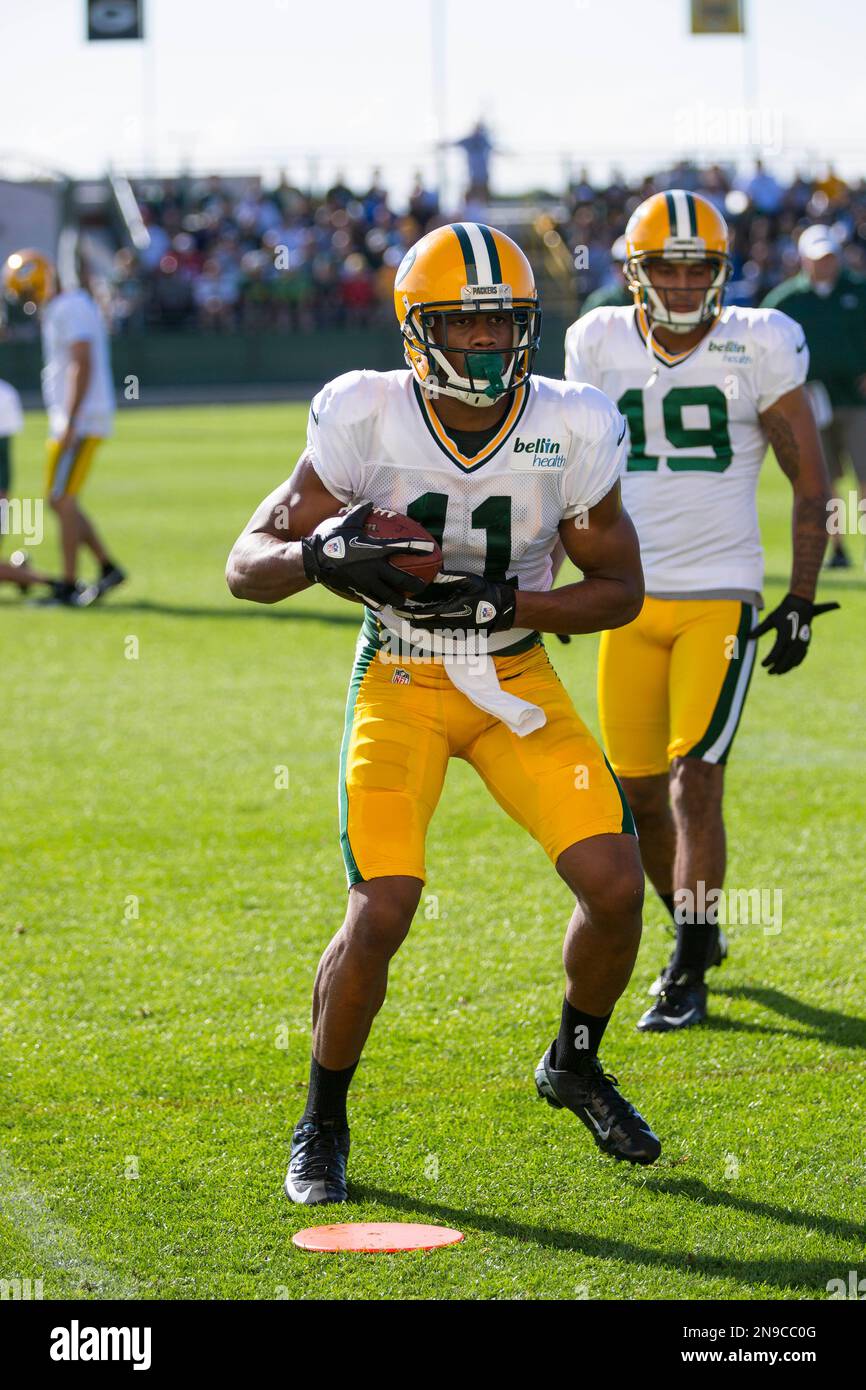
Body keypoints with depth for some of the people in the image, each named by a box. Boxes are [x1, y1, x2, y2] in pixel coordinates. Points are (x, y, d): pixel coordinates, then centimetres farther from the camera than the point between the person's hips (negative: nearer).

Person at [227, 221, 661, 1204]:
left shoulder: (570, 430, -12)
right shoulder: (366, 420, -16)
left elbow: (620, 590, -3)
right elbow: (247, 568, -11)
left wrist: (499, 601, -19)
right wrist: (321, 553, -34)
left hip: (519, 680, 2)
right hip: (401, 687, -2)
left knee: (615, 886, -11)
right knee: (381, 912, -18)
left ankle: (574, 1065, 20)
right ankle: (322, 1126, 6)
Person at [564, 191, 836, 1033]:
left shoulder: (758, 348, -6)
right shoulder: (601, 346, 3)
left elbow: (810, 483, 0)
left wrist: (801, 601, -4)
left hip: (721, 599, -4)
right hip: (631, 600, 4)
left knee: (695, 782, -12)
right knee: (639, 793, 8)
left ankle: (688, 977, -4)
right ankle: (698, 933, 31)